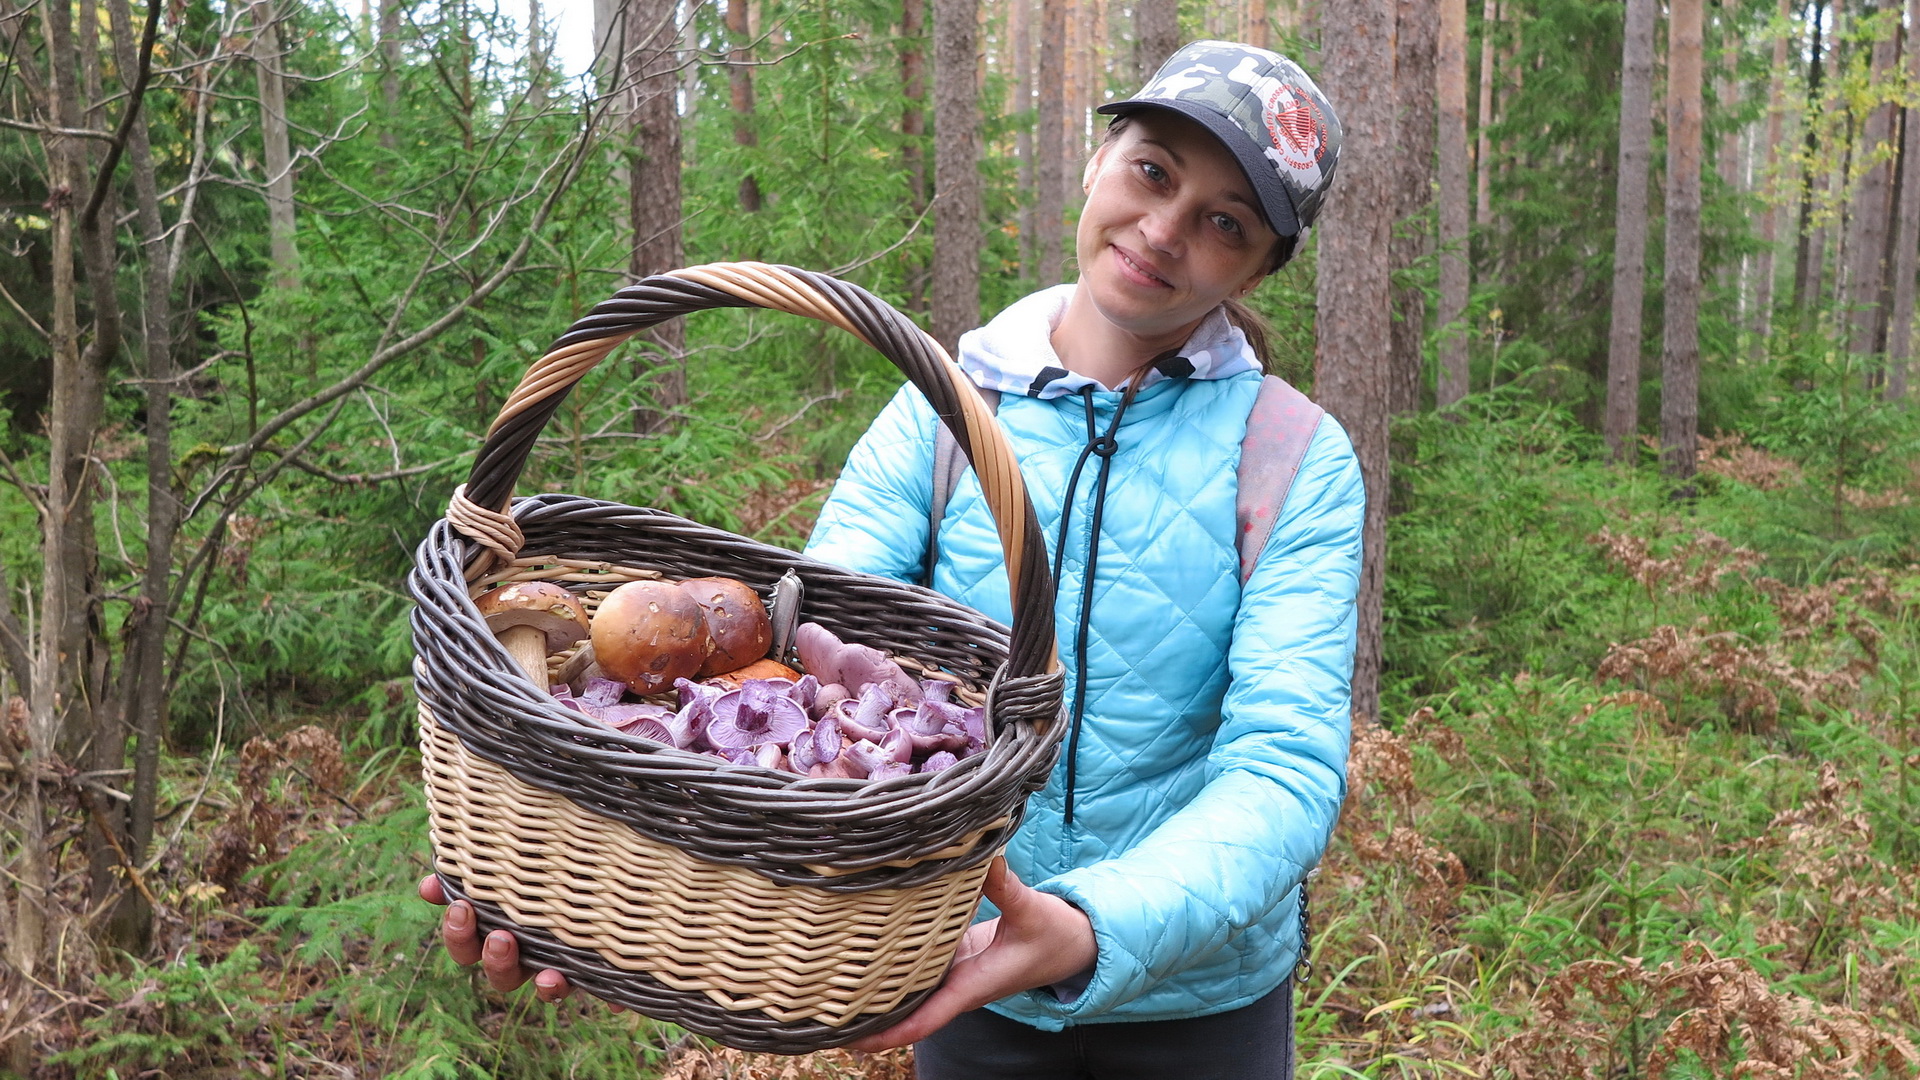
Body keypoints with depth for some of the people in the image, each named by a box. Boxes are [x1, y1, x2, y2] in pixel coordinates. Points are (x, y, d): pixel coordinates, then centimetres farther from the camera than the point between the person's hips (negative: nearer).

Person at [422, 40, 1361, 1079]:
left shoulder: (1303, 464, -12)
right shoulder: (936, 418, -8)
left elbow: (1286, 760, -22)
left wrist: (1094, 934, -39)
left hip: (1198, 994, -1)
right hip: (970, 972, 2)